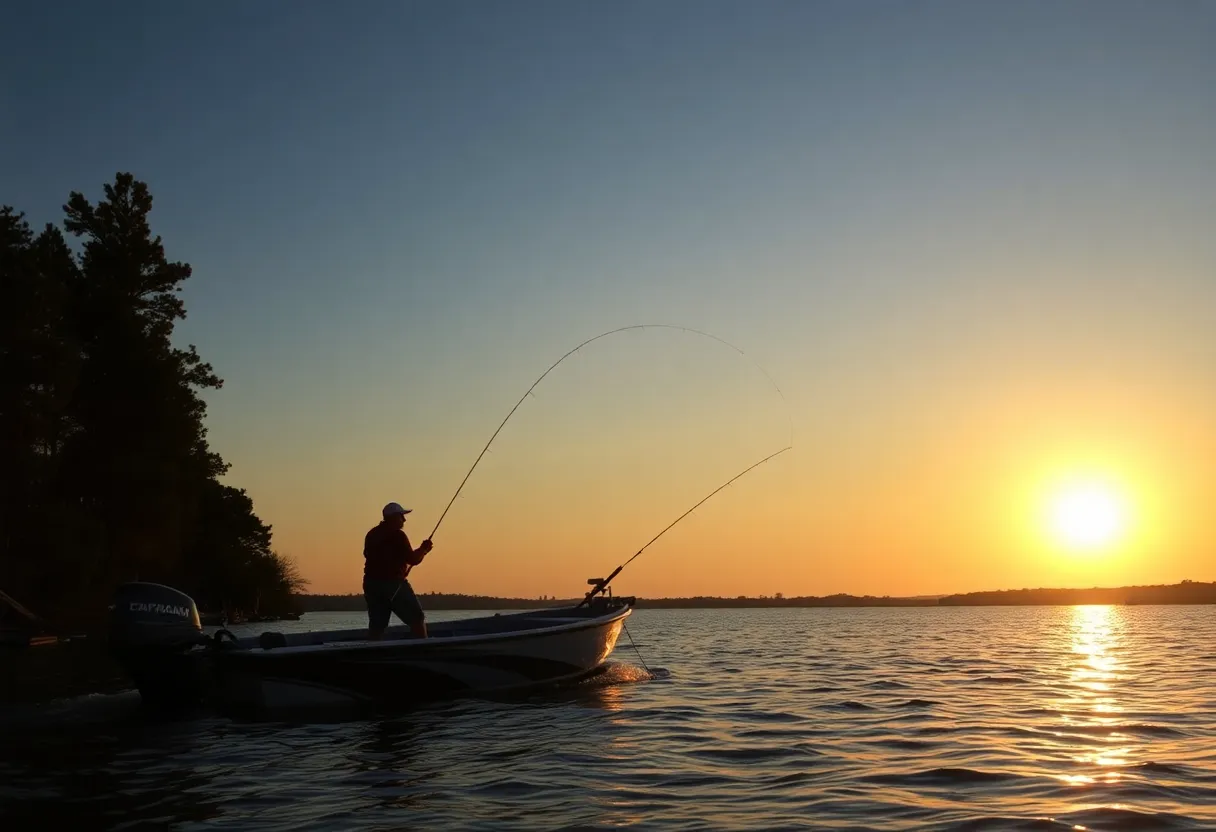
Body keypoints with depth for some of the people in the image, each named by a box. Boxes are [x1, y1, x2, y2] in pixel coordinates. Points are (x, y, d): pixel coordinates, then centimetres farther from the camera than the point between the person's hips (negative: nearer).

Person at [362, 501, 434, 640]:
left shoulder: (371, 534, 12)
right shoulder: (397, 535, -10)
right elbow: (413, 560, -13)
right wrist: (423, 549, 6)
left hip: (371, 583, 7)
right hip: (393, 583, -7)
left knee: (376, 625, 7)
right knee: (417, 619, 2)